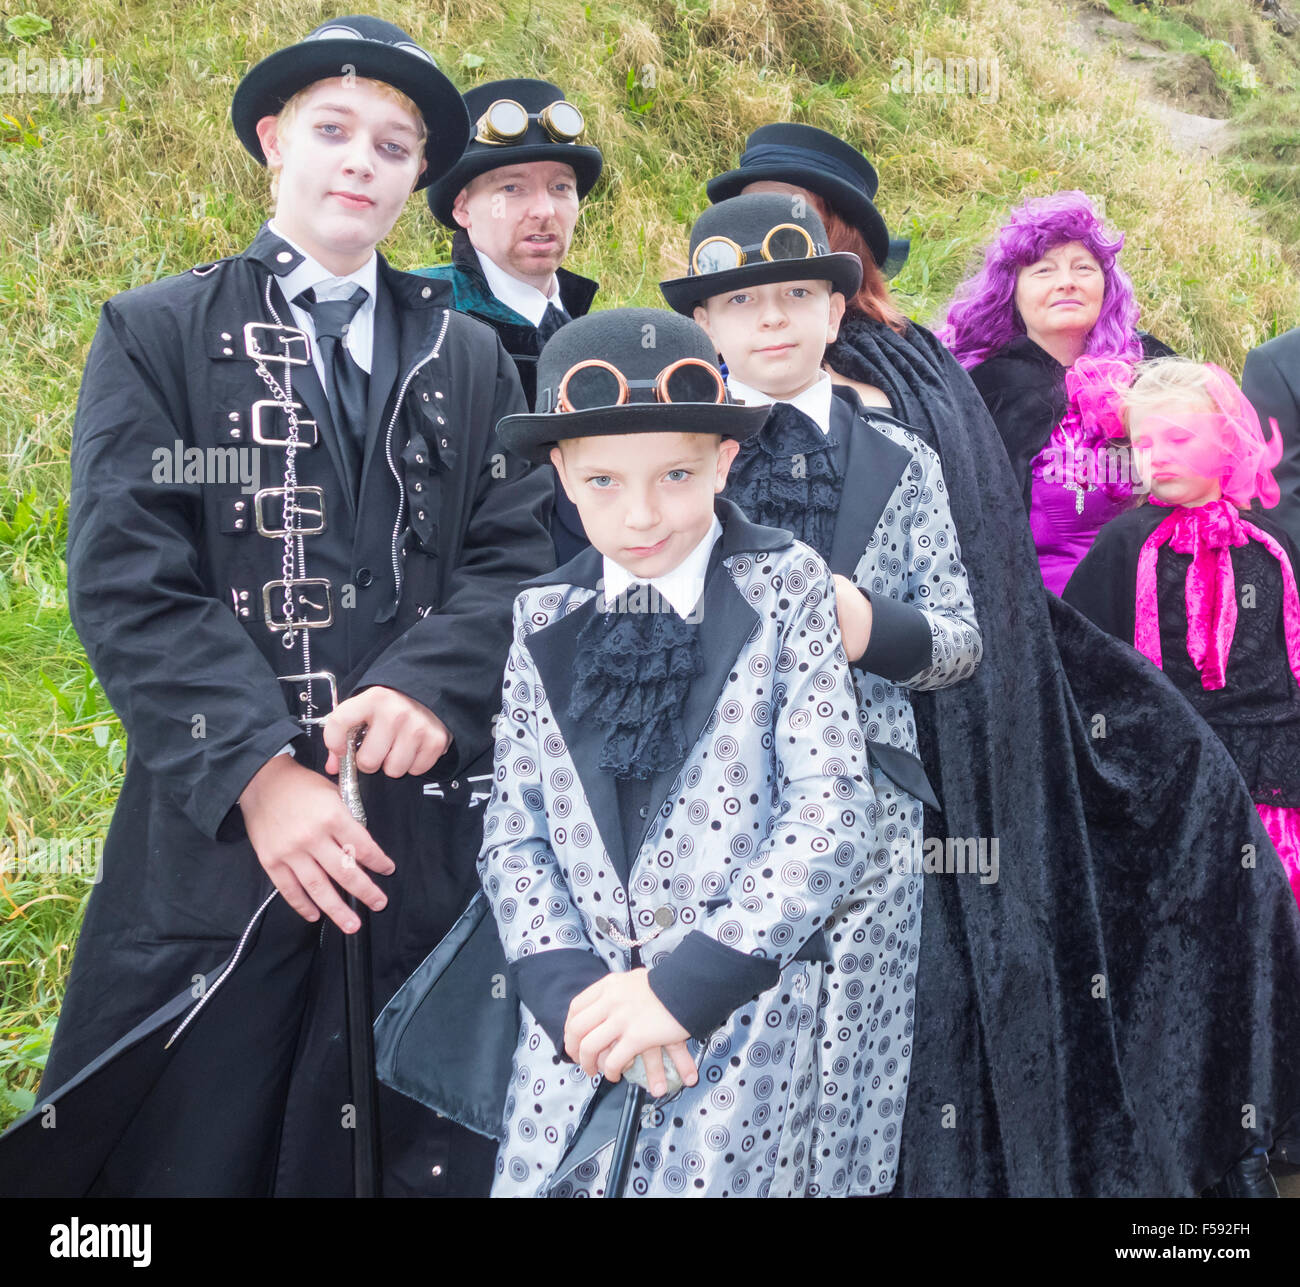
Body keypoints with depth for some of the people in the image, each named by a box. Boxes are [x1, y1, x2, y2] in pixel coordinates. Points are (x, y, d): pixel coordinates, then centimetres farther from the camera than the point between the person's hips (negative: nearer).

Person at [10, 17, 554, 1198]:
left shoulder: (472, 362, 16)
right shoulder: (157, 335, 7)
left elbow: (517, 556, 4)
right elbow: (123, 581, -5)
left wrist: (429, 683, -17)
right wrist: (257, 774, -15)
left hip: (430, 831, 2)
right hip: (212, 837, -2)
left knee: (414, 1155, 8)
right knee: (183, 1150, 5)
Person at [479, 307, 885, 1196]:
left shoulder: (786, 589, -3)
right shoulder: (546, 620, 6)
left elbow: (833, 813, -10)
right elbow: (515, 835, 5)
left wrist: (686, 981, -16)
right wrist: (573, 990, -12)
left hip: (744, 1015, -3)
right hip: (578, 1024, 3)